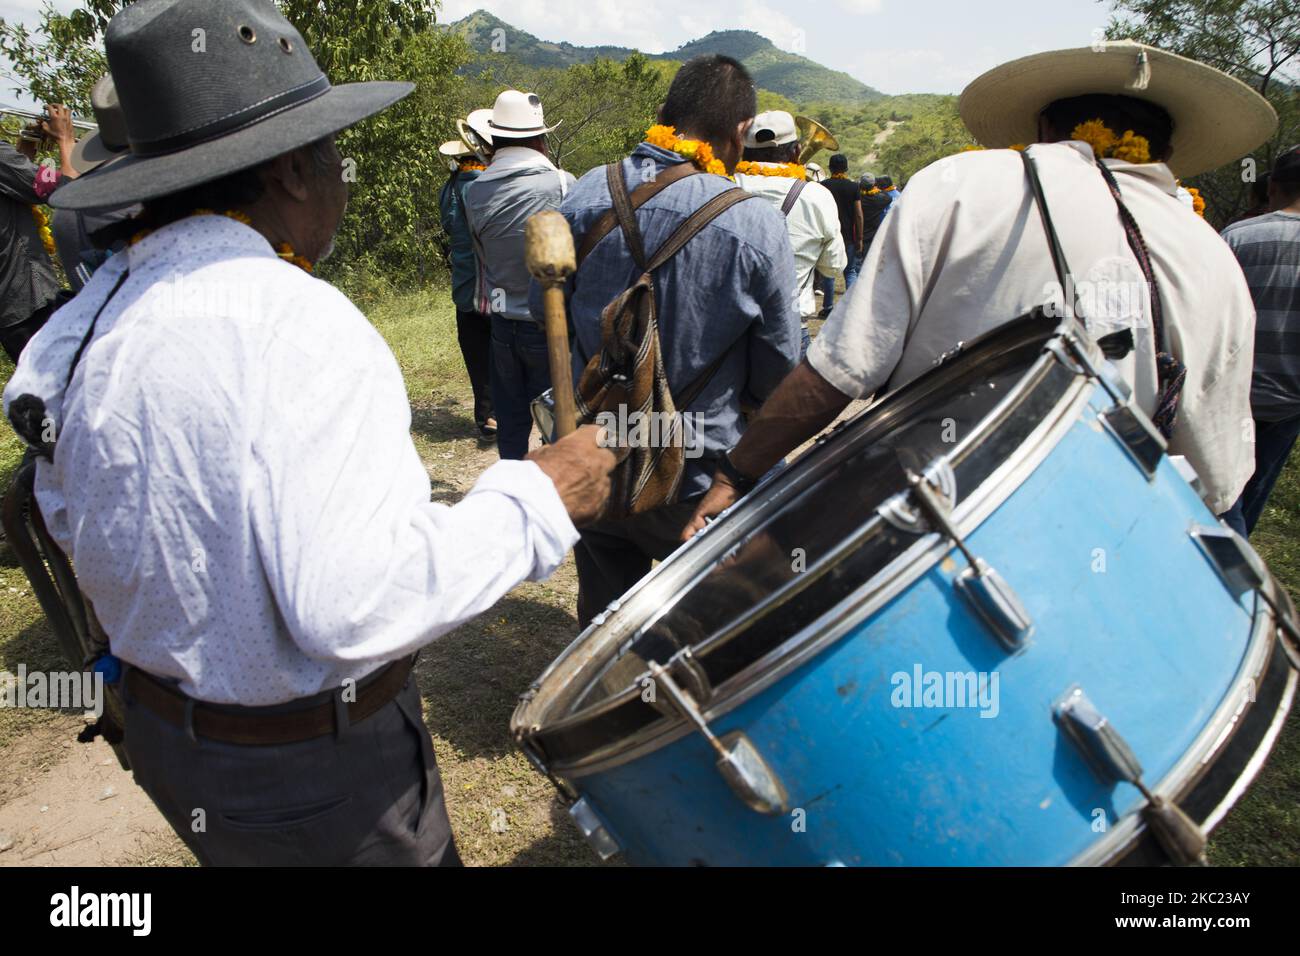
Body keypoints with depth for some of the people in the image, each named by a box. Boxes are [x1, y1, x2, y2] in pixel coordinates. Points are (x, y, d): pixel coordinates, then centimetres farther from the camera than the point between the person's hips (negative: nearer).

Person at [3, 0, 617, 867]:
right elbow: (354, 603, -36)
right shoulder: (297, 322, -28)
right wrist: (539, 497, -26)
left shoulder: (87, 320, -2)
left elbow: (73, 521, 11)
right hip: (317, 773, -7)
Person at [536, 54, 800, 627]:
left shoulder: (586, 196, -9)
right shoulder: (757, 226, -19)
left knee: (601, 615, 23)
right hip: (697, 480, -3)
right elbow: (779, 371, -8)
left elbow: (544, 308, 6)